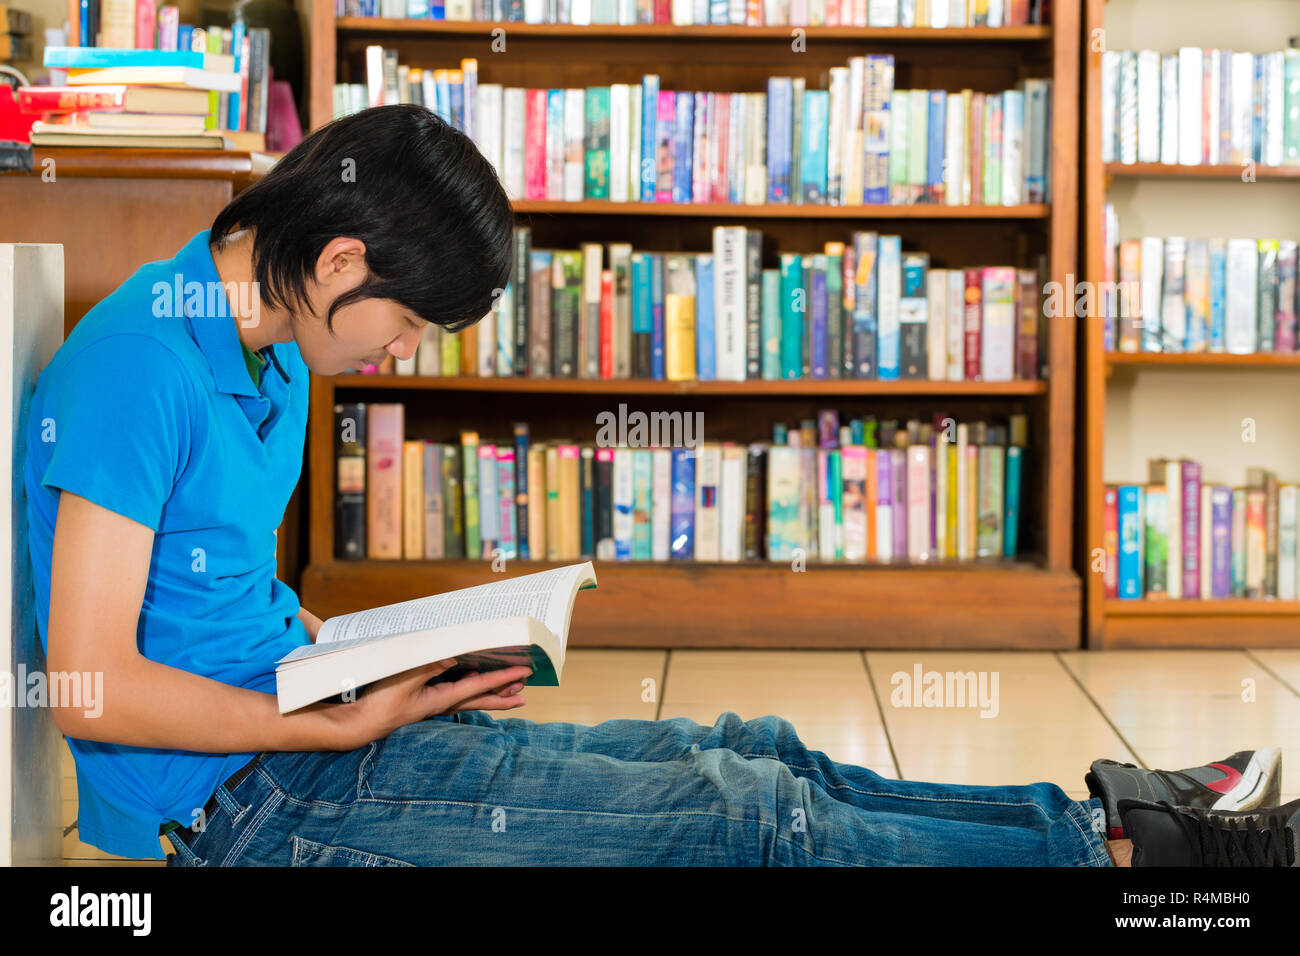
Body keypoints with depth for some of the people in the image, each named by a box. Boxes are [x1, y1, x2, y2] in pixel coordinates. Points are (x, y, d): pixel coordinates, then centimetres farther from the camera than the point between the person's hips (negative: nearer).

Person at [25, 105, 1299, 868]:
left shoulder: (265, 351, 10)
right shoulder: (142, 365, -20)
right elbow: (90, 686, -23)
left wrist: (367, 658, 4)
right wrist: (346, 723, -17)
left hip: (285, 724, 9)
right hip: (233, 795, -9)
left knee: (746, 759, 2)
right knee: (731, 817, -12)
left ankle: (1119, 816, 7)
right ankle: (1128, 849, -3)